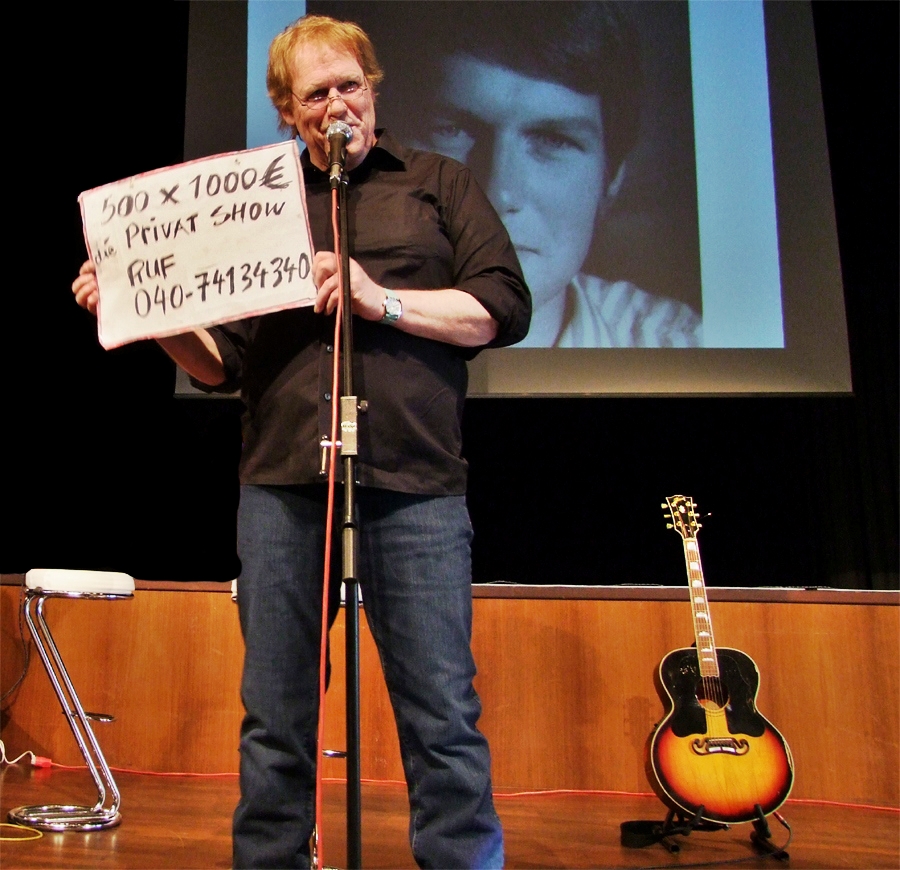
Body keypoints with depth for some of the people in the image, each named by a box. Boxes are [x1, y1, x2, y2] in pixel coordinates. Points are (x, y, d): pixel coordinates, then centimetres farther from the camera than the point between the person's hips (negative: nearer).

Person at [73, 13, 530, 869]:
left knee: (444, 718, -1)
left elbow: (505, 305, 2)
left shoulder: (436, 183, 14)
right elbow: (223, 363, 16)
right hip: (281, 486, 3)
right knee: (274, 717, 9)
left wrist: (382, 300, -8)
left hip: (415, 487, -2)